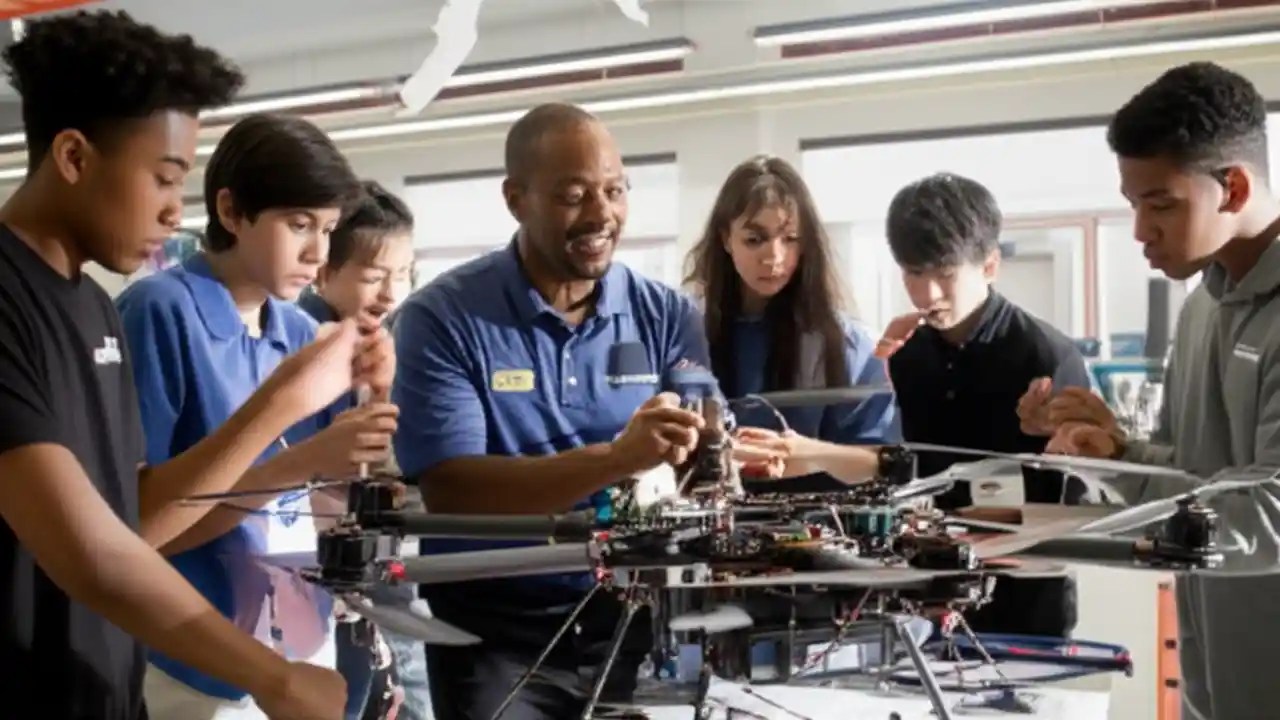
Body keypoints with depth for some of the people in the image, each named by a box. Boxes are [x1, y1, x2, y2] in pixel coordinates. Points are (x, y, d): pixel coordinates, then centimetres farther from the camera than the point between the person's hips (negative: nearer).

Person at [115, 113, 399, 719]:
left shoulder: (301, 333, 4)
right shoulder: (160, 311, -13)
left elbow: (332, 501, 4)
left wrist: (371, 400, -12)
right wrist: (301, 462, -24)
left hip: (306, 648, 6)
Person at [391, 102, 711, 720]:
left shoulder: (666, 316, 1)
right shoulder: (443, 318, -9)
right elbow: (450, 491, -19)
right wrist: (615, 459, -30)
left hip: (632, 620, 3)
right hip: (495, 634, -2)